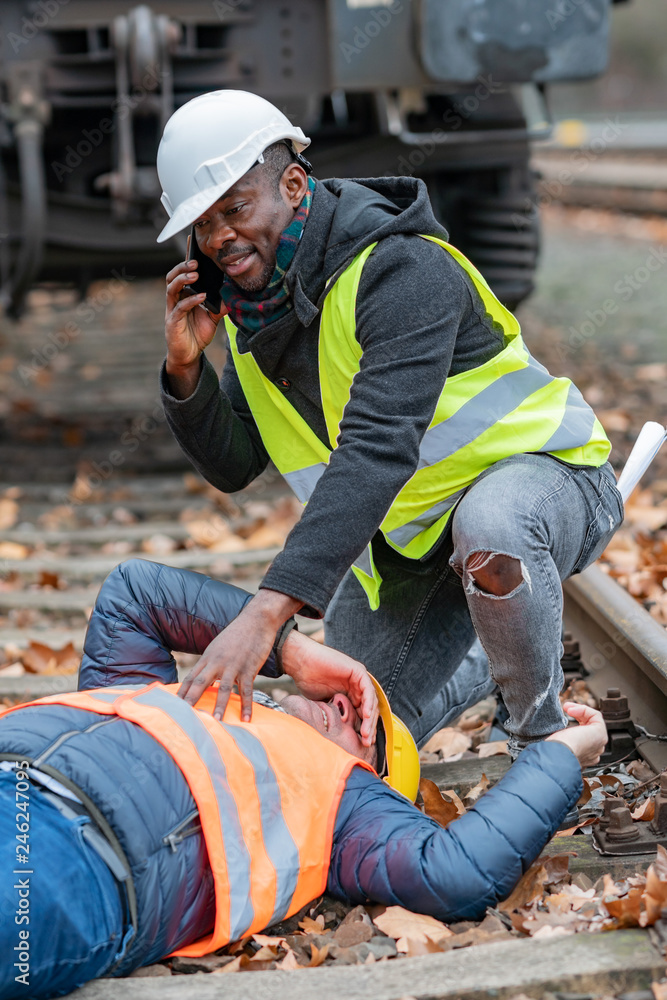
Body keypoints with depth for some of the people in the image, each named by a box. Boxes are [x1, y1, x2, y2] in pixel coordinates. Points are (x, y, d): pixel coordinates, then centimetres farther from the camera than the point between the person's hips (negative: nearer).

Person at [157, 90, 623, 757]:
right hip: (409, 534, 8)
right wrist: (186, 367, -20)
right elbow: (232, 468, 0)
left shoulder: (401, 269, -29)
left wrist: (266, 611, -50)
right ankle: (486, 671, 32)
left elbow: (377, 452, -42)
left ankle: (542, 736, -16)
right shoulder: (254, 301, -3)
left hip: (540, 475, -7)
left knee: (489, 531, -43)